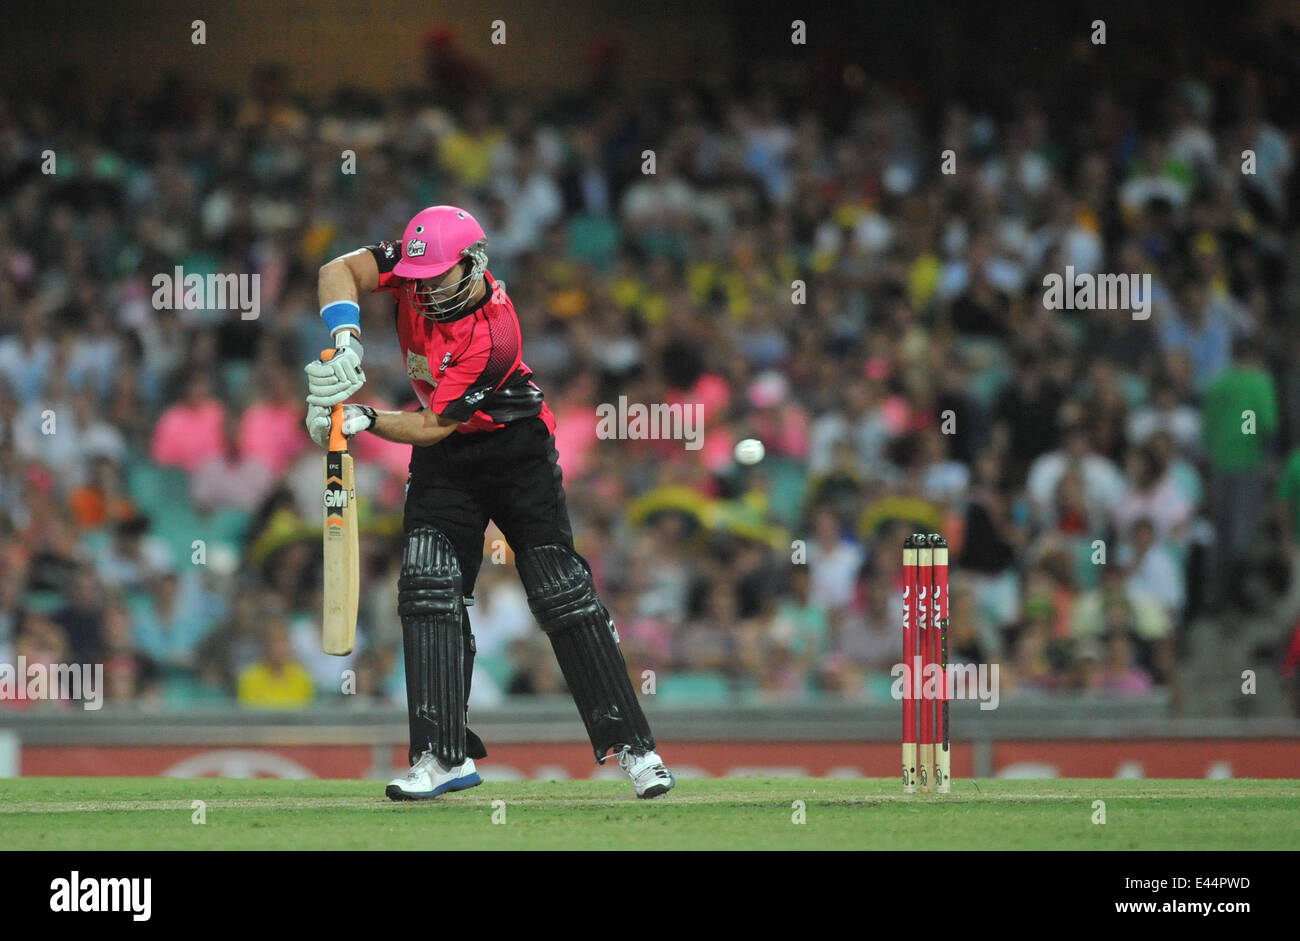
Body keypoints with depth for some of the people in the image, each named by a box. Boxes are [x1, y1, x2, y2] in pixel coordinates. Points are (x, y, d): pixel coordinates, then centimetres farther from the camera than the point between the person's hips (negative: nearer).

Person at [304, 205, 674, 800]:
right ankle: (444, 757, -10)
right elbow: (339, 271, -17)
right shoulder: (418, 265, -15)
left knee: (563, 594, -9)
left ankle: (633, 747, -3)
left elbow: (434, 427, -29)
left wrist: (366, 419, -41)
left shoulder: (493, 336, -31)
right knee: (429, 589, -10)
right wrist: (346, 341, -33)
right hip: (444, 460, 5)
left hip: (515, 451, -5)